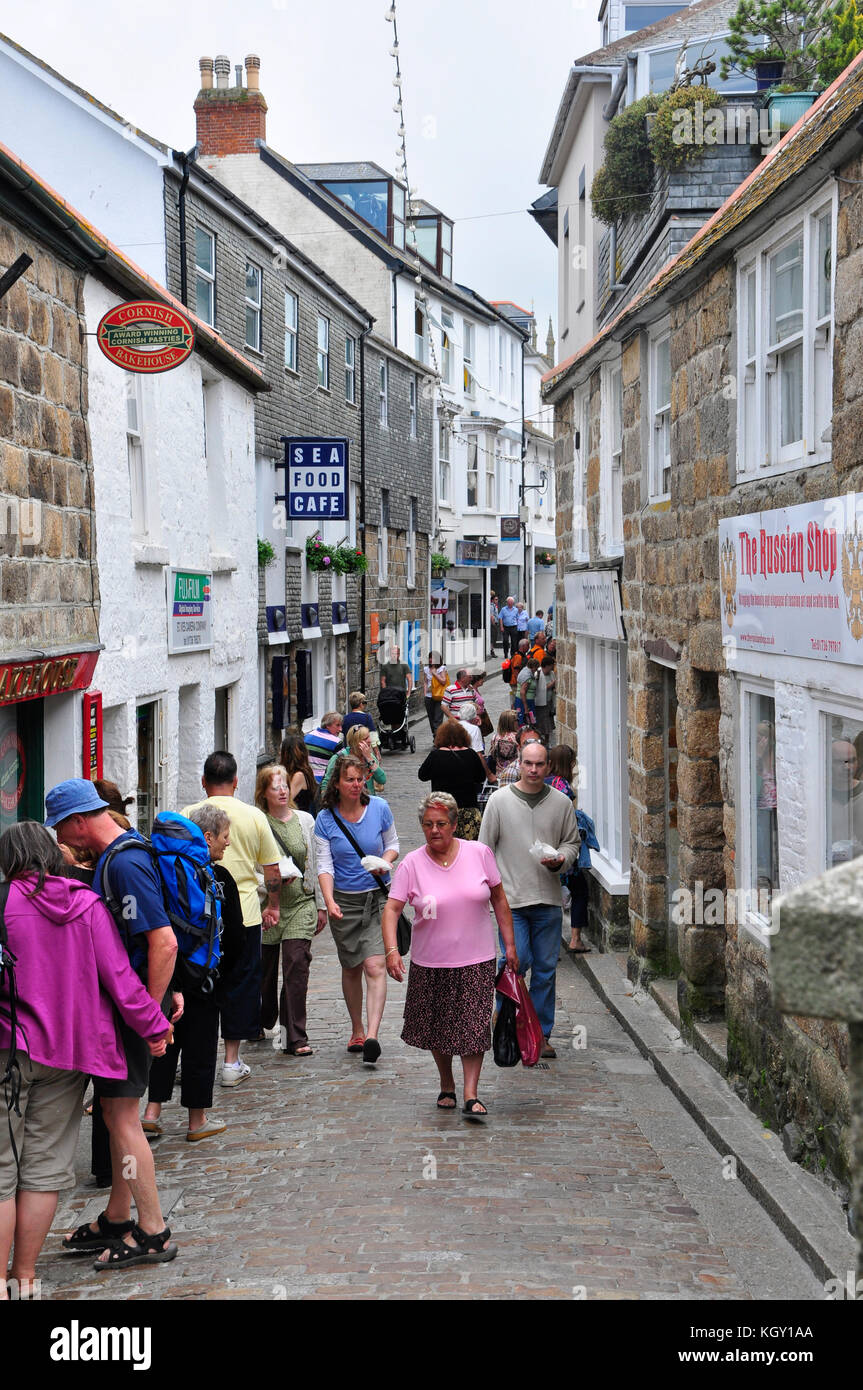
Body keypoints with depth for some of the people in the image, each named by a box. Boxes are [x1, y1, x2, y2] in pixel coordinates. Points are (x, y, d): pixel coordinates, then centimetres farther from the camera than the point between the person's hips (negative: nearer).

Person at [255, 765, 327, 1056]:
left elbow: (316, 865, 12)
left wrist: (321, 906, 11)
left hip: (301, 904, 1)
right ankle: (263, 1023, 34)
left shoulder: (305, 820, 8)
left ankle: (295, 1038, -8)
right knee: (265, 968, 8)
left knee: (297, 965, -10)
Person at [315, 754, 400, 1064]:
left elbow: (392, 844, 12)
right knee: (351, 969, 12)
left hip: (377, 897, -1)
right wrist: (329, 901, -21)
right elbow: (324, 865, -6)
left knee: (375, 966, -14)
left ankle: (371, 1036, -21)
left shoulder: (379, 808, -1)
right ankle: (357, 1031, 28)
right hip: (344, 901, 1)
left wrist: (385, 861, -11)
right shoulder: (325, 819, -3)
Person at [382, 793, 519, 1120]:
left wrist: (510, 945, 4)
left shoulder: (479, 854, -3)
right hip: (430, 962, 1)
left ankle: (471, 1094, -4)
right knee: (437, 1027, 12)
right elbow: (392, 908, -11)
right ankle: (447, 1086, 31)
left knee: (473, 1026, -7)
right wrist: (391, 951, -26)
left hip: (476, 960, -1)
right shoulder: (412, 864, -6)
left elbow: (499, 900, 5)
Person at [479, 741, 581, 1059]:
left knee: (546, 968, 7)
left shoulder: (561, 803, 5)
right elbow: (485, 848, 4)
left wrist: (560, 859, -7)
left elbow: (573, 842, 14)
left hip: (548, 900, 2)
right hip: (511, 898, -2)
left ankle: (542, 1034, 17)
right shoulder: (500, 800, 0)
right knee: (516, 961, -10)